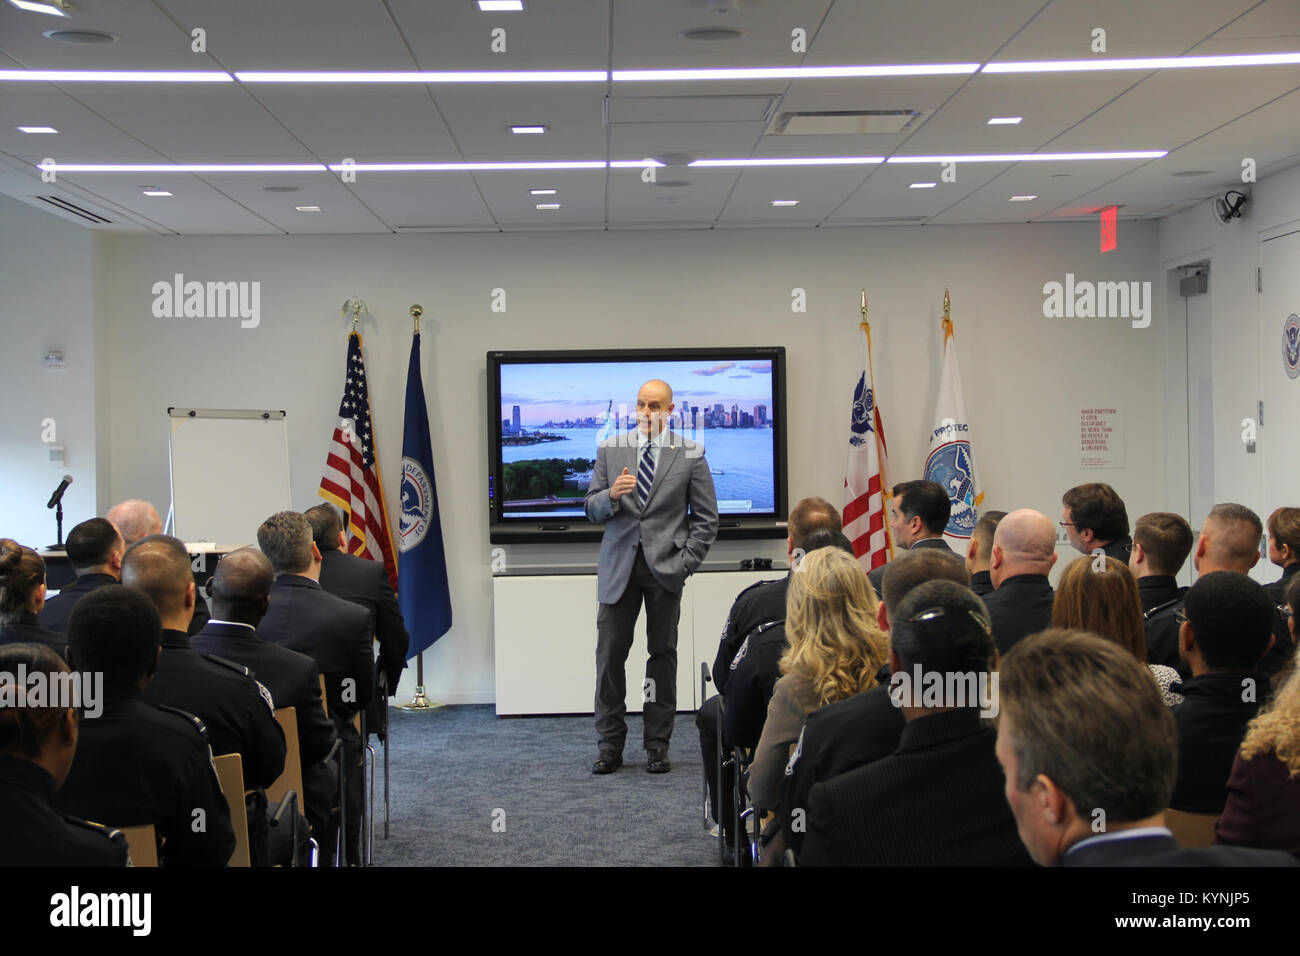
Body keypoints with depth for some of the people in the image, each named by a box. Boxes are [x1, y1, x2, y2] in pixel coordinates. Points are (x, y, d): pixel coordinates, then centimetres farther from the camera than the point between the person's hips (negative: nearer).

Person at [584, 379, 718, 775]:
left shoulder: (690, 454, 2)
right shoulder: (610, 450, 8)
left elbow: (706, 517, 4)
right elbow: (592, 510, 8)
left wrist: (686, 563, -5)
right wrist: (612, 495, -14)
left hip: (665, 565, -1)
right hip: (619, 565, 1)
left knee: (663, 653, 4)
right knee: (609, 652, -1)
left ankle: (657, 745, 13)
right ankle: (610, 744, 9)